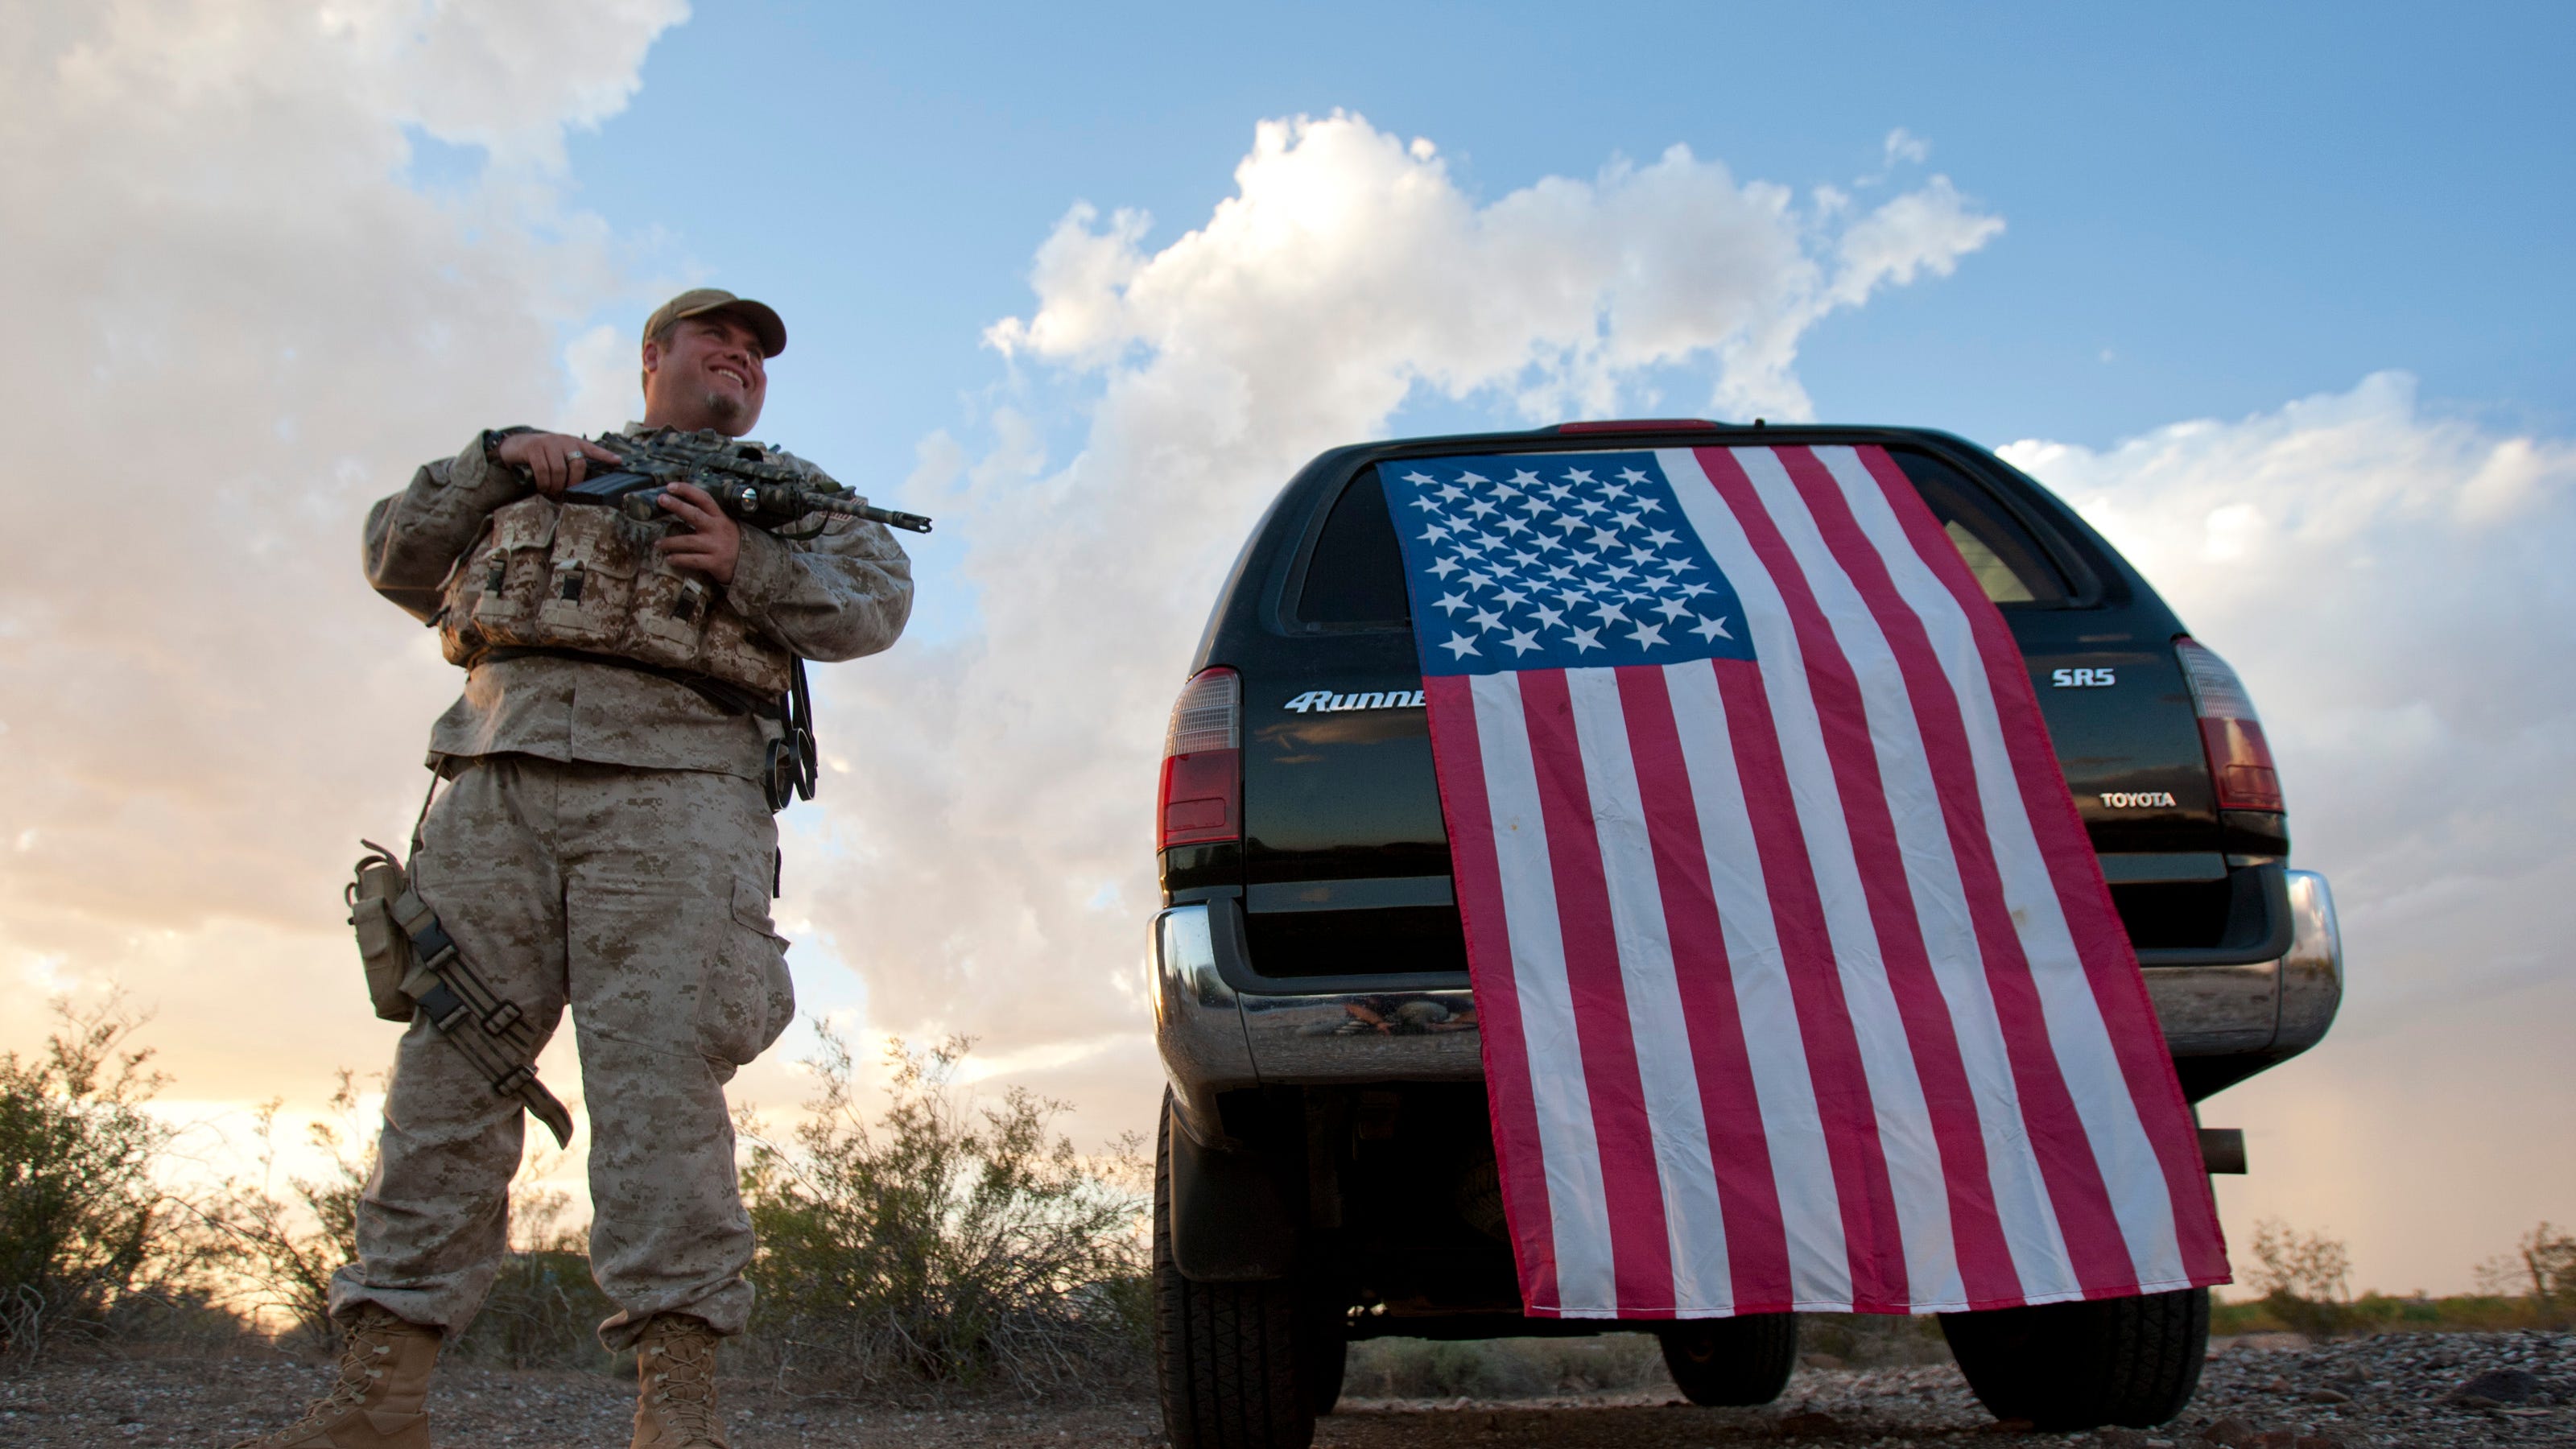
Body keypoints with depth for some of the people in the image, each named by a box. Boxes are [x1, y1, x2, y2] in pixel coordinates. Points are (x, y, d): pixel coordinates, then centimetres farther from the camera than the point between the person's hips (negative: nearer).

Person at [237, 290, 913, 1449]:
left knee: (660, 1072, -14)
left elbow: (877, 601, 10)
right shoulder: (550, 467, 31)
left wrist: (746, 562, -6)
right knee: (449, 1067, -2)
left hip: (671, 782, -2)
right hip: (495, 776, 3)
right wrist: (497, 458, 9)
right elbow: (398, 560, 24)